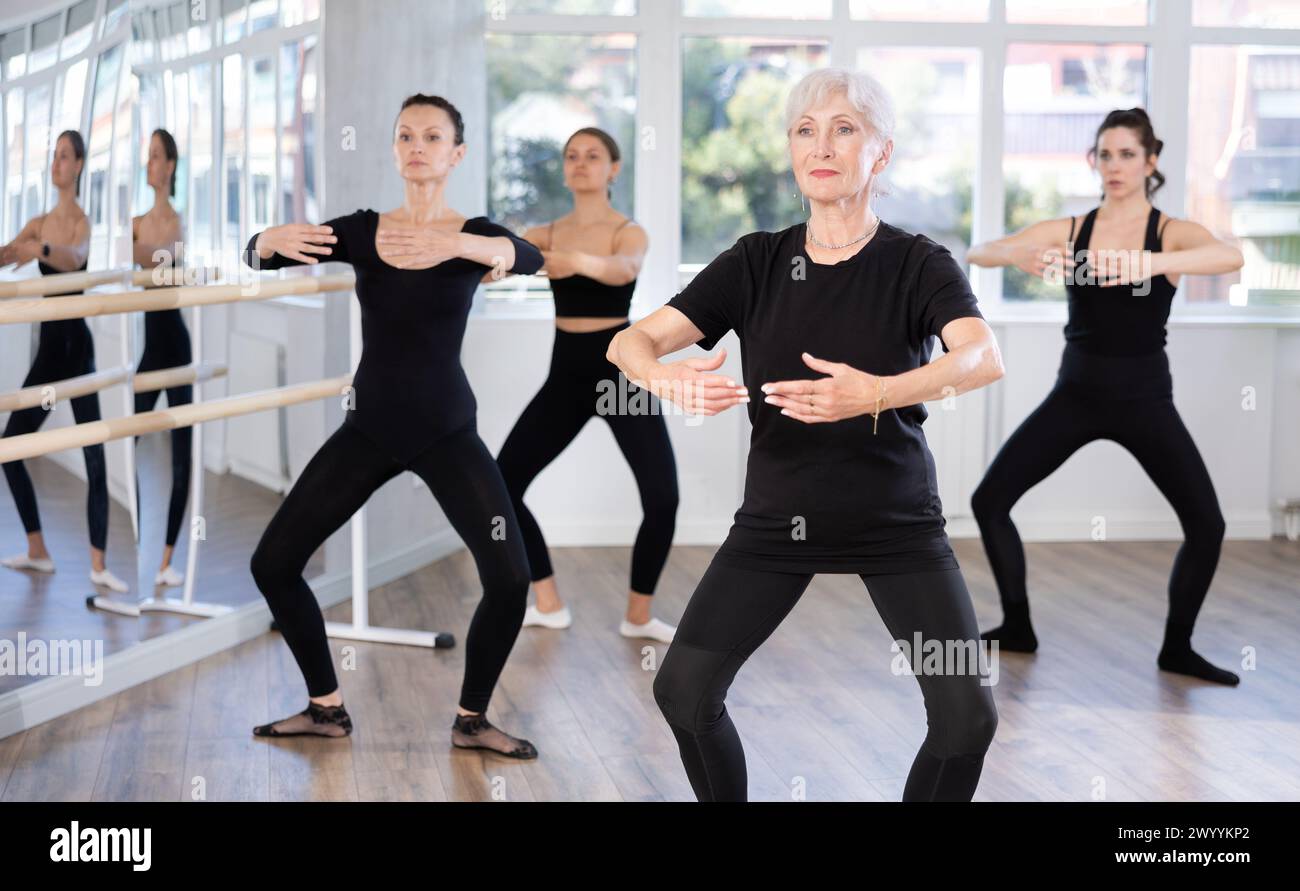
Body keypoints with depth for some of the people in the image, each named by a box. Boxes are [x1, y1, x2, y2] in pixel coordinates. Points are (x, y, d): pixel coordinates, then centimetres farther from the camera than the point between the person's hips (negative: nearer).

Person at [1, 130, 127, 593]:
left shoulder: (84, 220, -6)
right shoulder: (39, 223, 13)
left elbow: (75, 257, -27)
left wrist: (41, 249, -46)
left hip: (77, 344, -7)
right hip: (47, 346, 7)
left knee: (95, 455, -9)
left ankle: (99, 563, -9)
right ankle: (37, 550, 17)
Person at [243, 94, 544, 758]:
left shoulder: (472, 233, -7)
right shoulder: (361, 230, 0)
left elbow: (529, 258, -29)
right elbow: (256, 255, -4)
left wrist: (456, 244, -47)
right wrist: (272, 238, -28)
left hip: (447, 432, -2)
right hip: (368, 429, 3)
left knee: (510, 578, -15)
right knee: (272, 562, 0)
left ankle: (471, 721, 8)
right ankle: (326, 709, 17)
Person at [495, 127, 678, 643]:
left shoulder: (629, 232, -6)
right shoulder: (545, 234, 6)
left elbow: (623, 270, -30)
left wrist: (579, 261, -52)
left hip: (621, 370, -4)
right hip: (566, 374, 4)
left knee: (662, 498, -15)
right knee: (501, 486, -3)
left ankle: (638, 616, 6)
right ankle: (549, 605, 12)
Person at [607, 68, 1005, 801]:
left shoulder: (918, 264, -11)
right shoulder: (755, 263, -3)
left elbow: (986, 359, -30)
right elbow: (632, 341, -11)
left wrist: (875, 393, -48)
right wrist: (669, 378, -35)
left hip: (897, 519, -2)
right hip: (777, 517, 2)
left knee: (969, 713, -13)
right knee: (683, 687, -9)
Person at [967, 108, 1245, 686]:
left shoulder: (1173, 234, -6)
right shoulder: (1066, 231, -1)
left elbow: (1231, 257, -29)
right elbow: (977, 254, -12)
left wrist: (1153, 263, -46)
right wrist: (1018, 255, -36)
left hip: (1144, 399, -2)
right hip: (1076, 394, 2)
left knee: (1206, 523, -11)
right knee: (989, 500, -4)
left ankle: (1177, 648, 11)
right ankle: (1017, 627, 15)